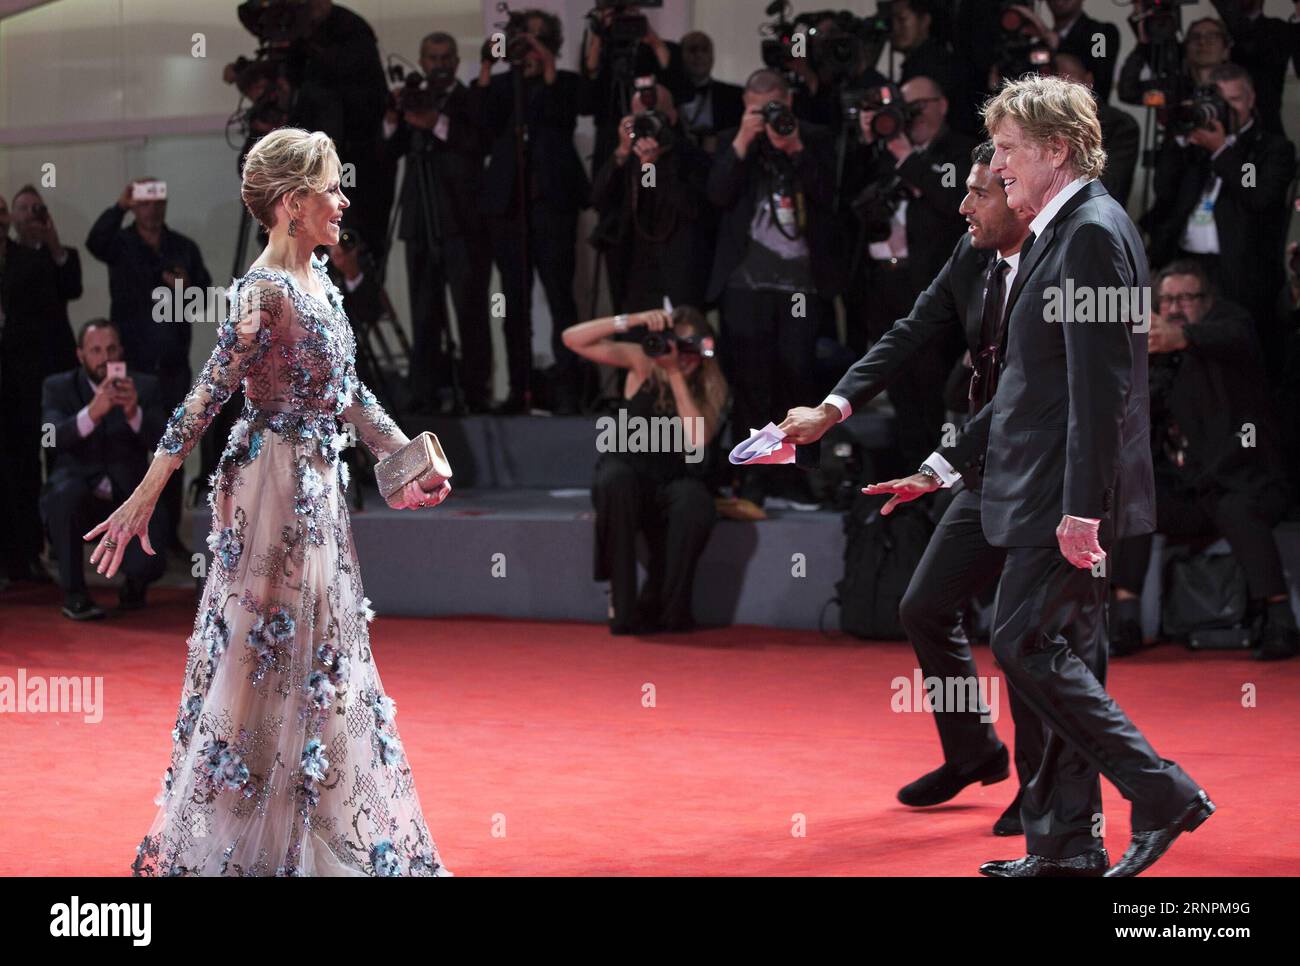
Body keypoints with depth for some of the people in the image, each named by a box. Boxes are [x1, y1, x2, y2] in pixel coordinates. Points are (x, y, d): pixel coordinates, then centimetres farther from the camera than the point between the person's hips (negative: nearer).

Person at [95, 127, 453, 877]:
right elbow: (206, 398, -20)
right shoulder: (265, 293, -19)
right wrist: (143, 501, -19)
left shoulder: (320, 278, 7)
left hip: (319, 488, 9)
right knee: (270, 657, -1)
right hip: (274, 485, -9)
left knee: (320, 657, 14)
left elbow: (348, 389, 16)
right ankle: (228, 839, 10)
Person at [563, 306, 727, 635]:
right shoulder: (642, 362, -8)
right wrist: (631, 321, -28)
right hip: (628, 474, -1)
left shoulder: (710, 386, -5)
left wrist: (676, 374, -25)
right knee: (616, 479, -38)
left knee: (695, 501, -35)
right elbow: (572, 338, -17)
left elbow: (697, 439, -24)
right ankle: (623, 606, -29)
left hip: (674, 483, 1)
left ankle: (659, 608, -18)